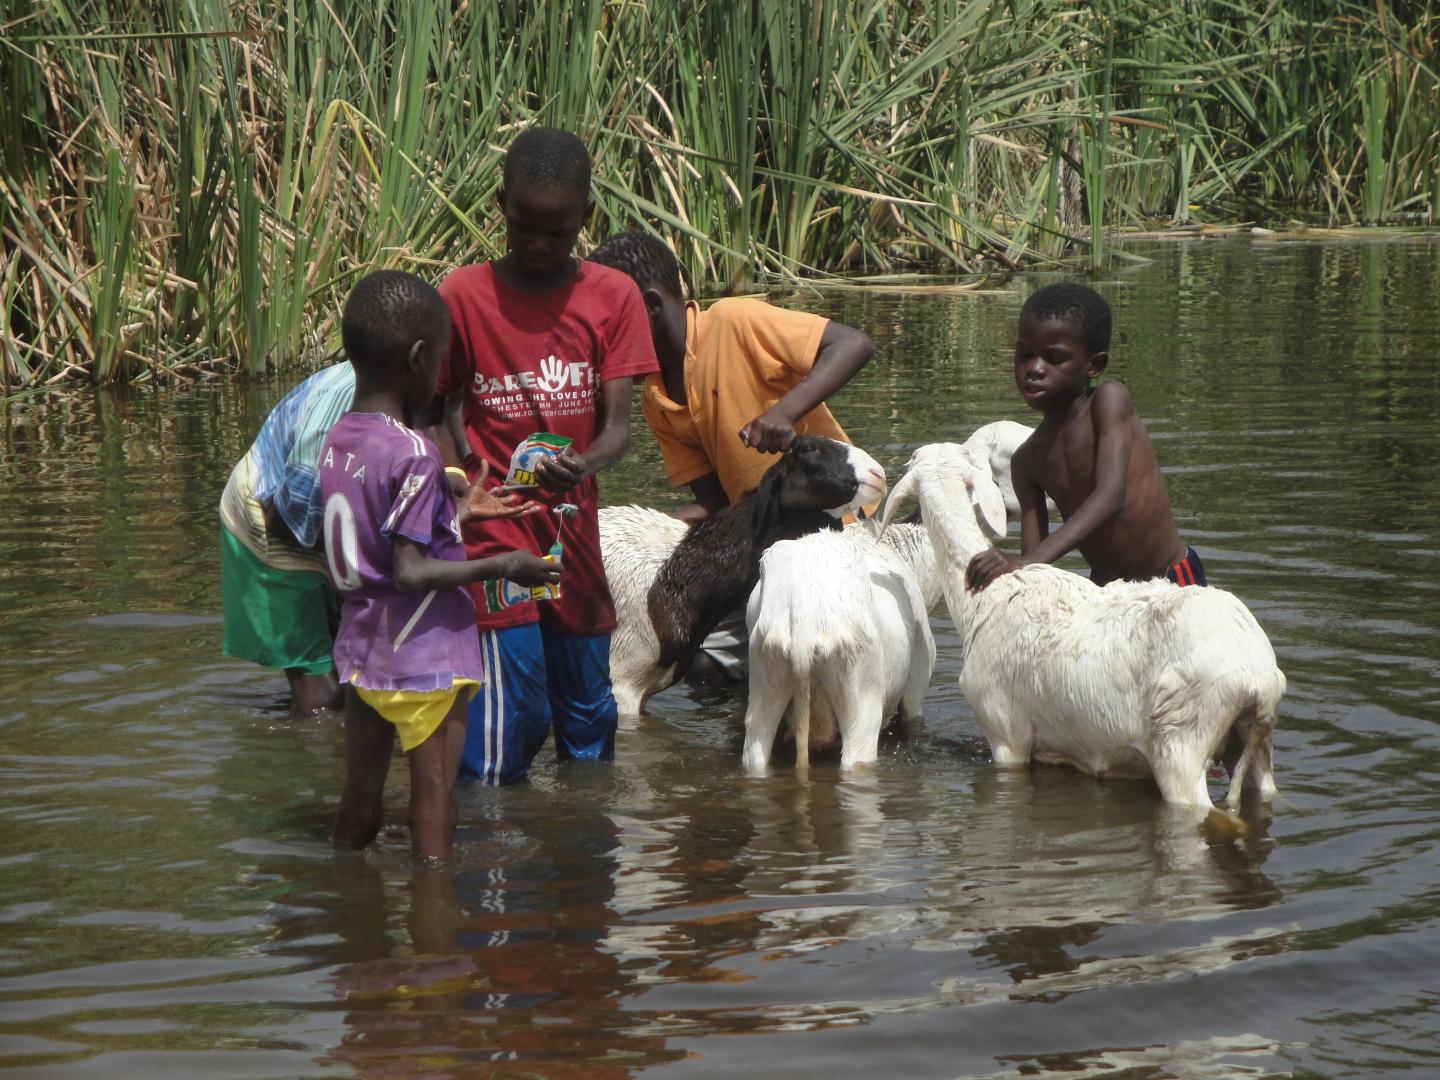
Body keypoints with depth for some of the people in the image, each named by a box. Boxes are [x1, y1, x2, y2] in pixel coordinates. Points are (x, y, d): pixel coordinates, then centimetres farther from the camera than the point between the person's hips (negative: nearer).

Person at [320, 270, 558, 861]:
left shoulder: (336, 442, 4)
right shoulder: (414, 455, -20)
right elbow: (409, 573, -22)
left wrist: (456, 512, 22)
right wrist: (501, 565, -14)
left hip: (360, 652, 7)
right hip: (425, 658, -7)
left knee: (358, 804, 15)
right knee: (433, 804, 3)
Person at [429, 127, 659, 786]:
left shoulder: (613, 297, 1)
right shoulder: (463, 296, -5)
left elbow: (618, 424, -5)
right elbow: (440, 415, 2)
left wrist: (584, 465, -27)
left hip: (574, 527, 4)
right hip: (494, 528, -3)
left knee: (588, 708, 13)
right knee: (511, 713, -12)